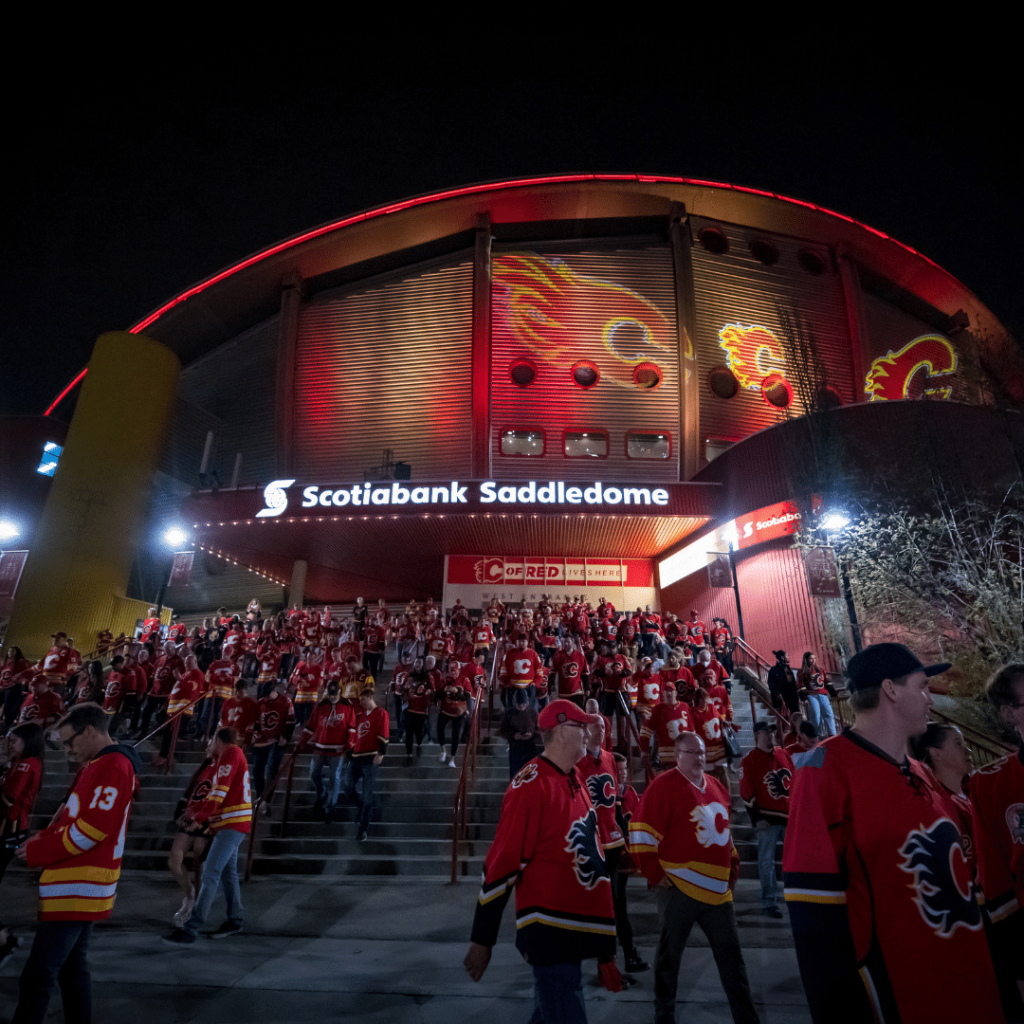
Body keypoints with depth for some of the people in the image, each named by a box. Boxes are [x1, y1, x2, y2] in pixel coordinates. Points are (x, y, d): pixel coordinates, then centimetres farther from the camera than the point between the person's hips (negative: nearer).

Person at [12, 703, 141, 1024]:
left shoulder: (112, 767, -18)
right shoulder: (98, 766, 15)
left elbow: (92, 829, -23)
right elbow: (70, 817, 20)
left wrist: (36, 852, -12)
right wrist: (39, 840, 3)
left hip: (77, 887, -10)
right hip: (78, 887, 10)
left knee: (38, 975, -5)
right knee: (72, 966, 17)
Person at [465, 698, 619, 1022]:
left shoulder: (575, 779, 7)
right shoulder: (532, 784, -20)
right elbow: (501, 864, -20)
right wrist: (481, 940, -17)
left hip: (580, 927, 9)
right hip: (550, 932, -9)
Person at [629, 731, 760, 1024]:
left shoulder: (716, 787, 11)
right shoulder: (664, 785, -12)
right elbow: (641, 832, -14)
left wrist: (733, 866, 18)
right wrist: (655, 873, -13)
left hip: (718, 889, 6)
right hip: (679, 889, -6)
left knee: (731, 956, 14)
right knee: (670, 955, 9)